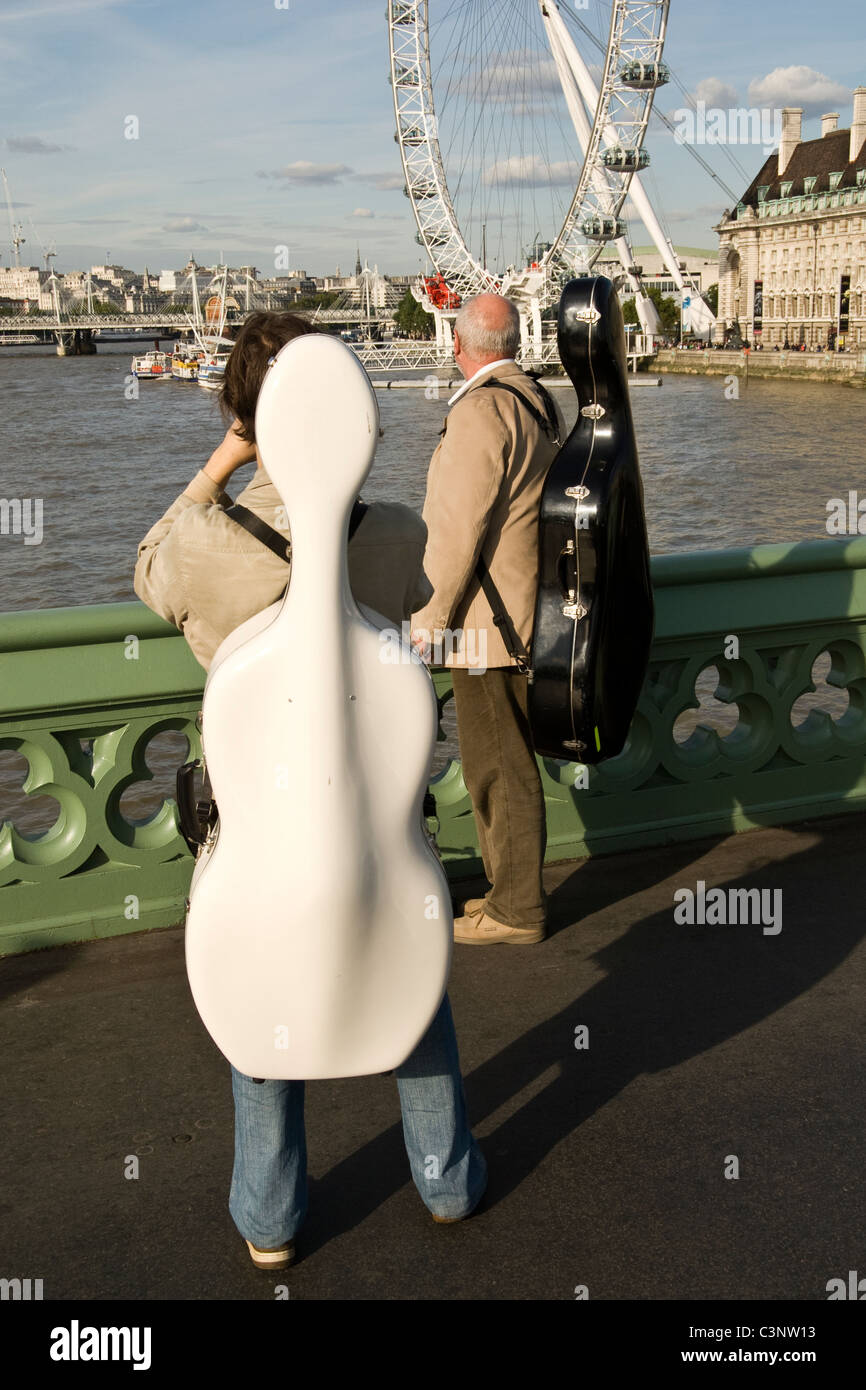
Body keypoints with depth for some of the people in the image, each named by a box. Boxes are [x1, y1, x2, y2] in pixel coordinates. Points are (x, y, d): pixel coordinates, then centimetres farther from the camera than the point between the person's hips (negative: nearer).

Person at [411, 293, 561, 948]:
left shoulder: (480, 409, -17)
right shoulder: (540, 403, 11)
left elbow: (458, 526, -20)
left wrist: (431, 617, -13)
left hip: (484, 623, -9)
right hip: (526, 613, 9)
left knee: (498, 768, 0)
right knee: (509, 762, 18)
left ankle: (516, 911, 11)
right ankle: (516, 891, 29)